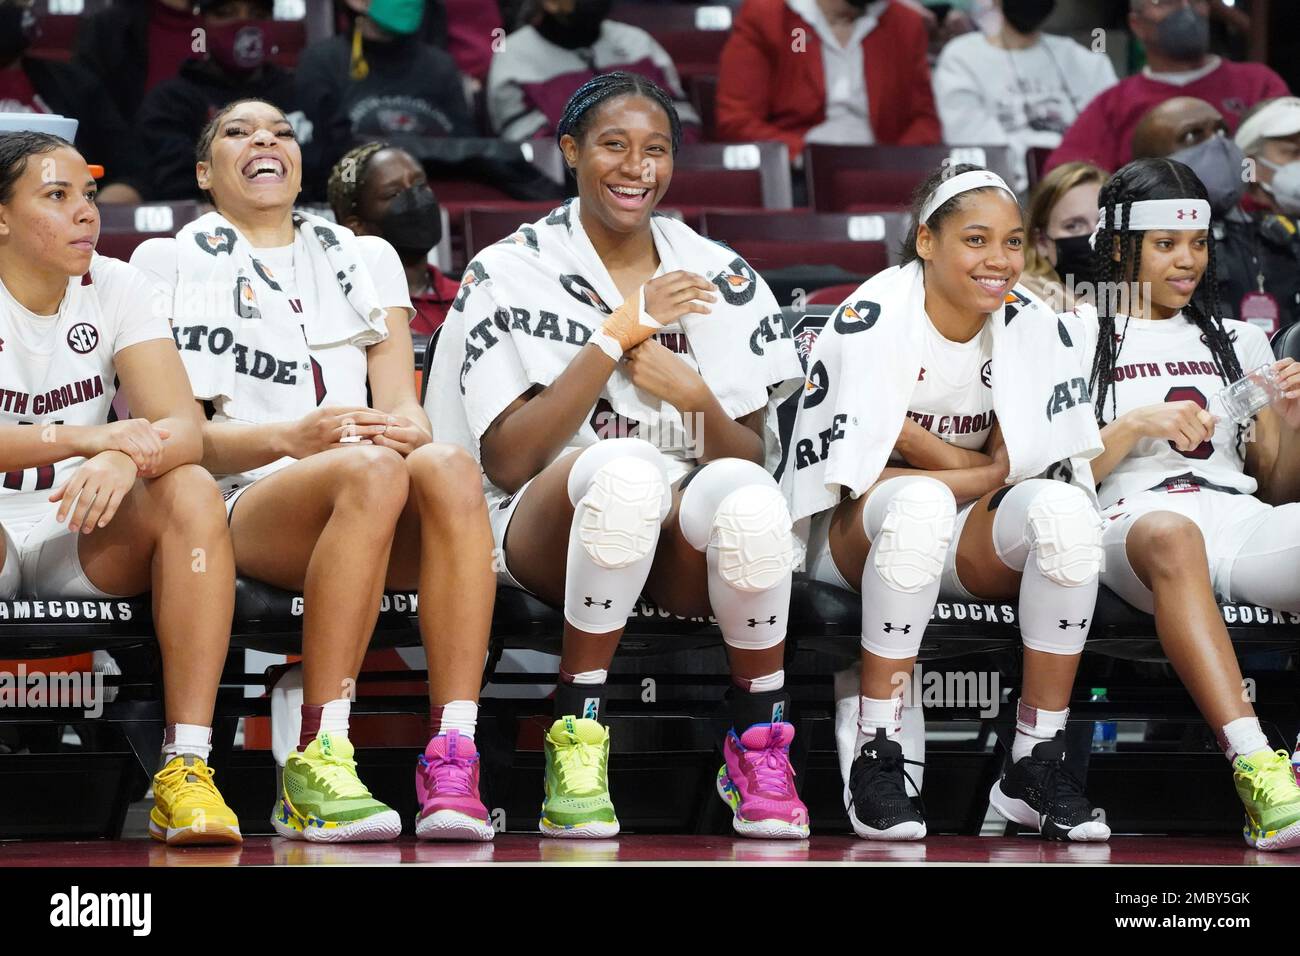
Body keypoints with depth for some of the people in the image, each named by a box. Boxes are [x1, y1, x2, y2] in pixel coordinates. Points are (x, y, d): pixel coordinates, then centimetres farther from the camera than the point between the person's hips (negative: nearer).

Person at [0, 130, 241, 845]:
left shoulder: (116, 289, 3)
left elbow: (183, 429, -10)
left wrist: (125, 459, -34)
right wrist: (86, 438, -32)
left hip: (83, 547, 4)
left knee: (191, 492, -26)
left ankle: (185, 767, -32)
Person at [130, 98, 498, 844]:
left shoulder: (366, 260, 27)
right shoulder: (170, 265, 15)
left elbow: (402, 405, 14)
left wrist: (406, 430, -12)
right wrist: (291, 437, -16)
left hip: (385, 530, 3)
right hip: (242, 509, -3)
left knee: (449, 469, -34)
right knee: (370, 471, -38)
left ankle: (453, 765, -43)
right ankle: (317, 763, -40)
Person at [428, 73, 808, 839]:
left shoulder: (721, 279, 10)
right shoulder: (509, 275, 1)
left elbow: (756, 460, 7)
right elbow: (507, 461, -9)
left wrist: (698, 399, -15)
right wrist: (618, 335, -14)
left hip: (684, 552, 2)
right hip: (547, 534, -2)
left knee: (745, 495, -35)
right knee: (628, 469, -38)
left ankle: (760, 746, -18)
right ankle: (577, 739, -28)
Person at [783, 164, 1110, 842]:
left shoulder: (1035, 329, 0)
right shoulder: (870, 322, -13)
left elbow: (1018, 467, -4)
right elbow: (852, 478, -15)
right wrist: (970, 466, -11)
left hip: (972, 547, 4)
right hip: (859, 540, -4)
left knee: (1065, 509, -29)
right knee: (919, 502, -39)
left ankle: (1036, 762, -24)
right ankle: (874, 755, -34)